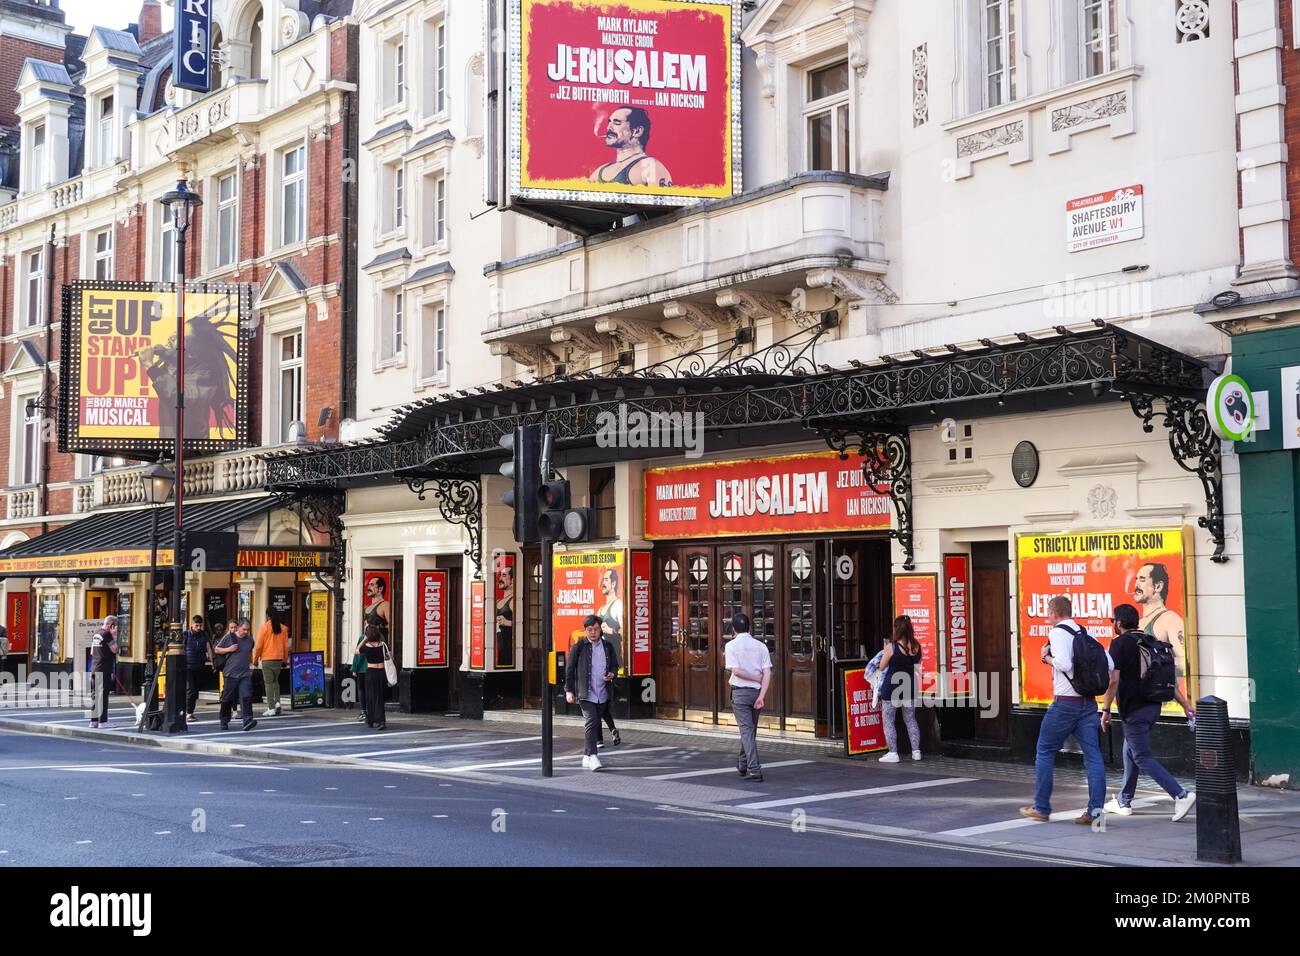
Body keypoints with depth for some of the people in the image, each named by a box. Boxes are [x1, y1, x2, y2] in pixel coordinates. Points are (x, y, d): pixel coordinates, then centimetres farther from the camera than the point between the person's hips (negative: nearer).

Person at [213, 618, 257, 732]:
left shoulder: (250, 640, 10)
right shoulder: (229, 638, -2)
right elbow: (216, 650, 5)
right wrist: (228, 649, -9)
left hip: (245, 674, 2)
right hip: (230, 674, -2)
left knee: (246, 696, -14)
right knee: (227, 699, 6)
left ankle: (247, 721, -20)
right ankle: (224, 721, 22)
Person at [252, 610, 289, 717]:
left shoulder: (264, 627, -9)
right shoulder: (283, 628, 4)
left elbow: (258, 646, -7)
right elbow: (286, 646, 8)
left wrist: (255, 659, 4)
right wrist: (285, 660, 18)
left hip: (267, 659, -4)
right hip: (279, 659, 4)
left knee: (269, 683, 0)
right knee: (275, 681, 21)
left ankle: (271, 708, -2)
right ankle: (277, 702, 6)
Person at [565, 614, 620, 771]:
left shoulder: (608, 645, 8)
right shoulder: (578, 647, -3)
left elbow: (614, 665, 18)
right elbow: (569, 669, 0)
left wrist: (612, 674, -4)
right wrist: (569, 690, -4)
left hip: (602, 693, 5)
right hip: (585, 693, -5)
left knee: (596, 724, 9)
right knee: (591, 721, -17)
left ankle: (586, 758, 20)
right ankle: (592, 756, -20)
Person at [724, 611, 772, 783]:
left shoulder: (731, 645, -6)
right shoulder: (761, 646, 4)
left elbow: (736, 671, -16)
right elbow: (767, 673, -4)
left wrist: (756, 678, -6)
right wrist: (762, 695, -8)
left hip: (740, 692, -5)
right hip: (757, 691, 5)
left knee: (746, 730, -6)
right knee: (751, 729, 19)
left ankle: (754, 770, -16)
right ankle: (743, 765, 35)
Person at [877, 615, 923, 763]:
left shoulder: (891, 646, -16)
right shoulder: (917, 646, -3)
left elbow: (882, 667, -6)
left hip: (892, 687, -5)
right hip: (910, 687, 5)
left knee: (888, 721, 5)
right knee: (910, 719, 17)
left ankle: (893, 753, 2)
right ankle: (916, 751, 17)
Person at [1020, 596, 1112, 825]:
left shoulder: (1057, 632, -8)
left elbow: (1064, 663, -23)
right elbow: (1109, 664, 8)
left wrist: (1047, 658, -6)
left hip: (1065, 703, -6)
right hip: (1089, 702, 6)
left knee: (1045, 752, 8)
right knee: (1093, 756, 3)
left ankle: (1041, 808, 12)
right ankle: (1095, 810, -3)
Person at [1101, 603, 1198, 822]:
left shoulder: (1120, 644, -10)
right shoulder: (1151, 641, 11)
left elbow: (1113, 680, -17)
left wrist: (1106, 709, -11)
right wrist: (1185, 703, 10)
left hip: (1134, 709, -8)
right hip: (1153, 706, 8)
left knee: (1143, 757, -6)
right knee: (1130, 752, 19)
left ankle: (1181, 795, -18)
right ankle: (1124, 801, 25)